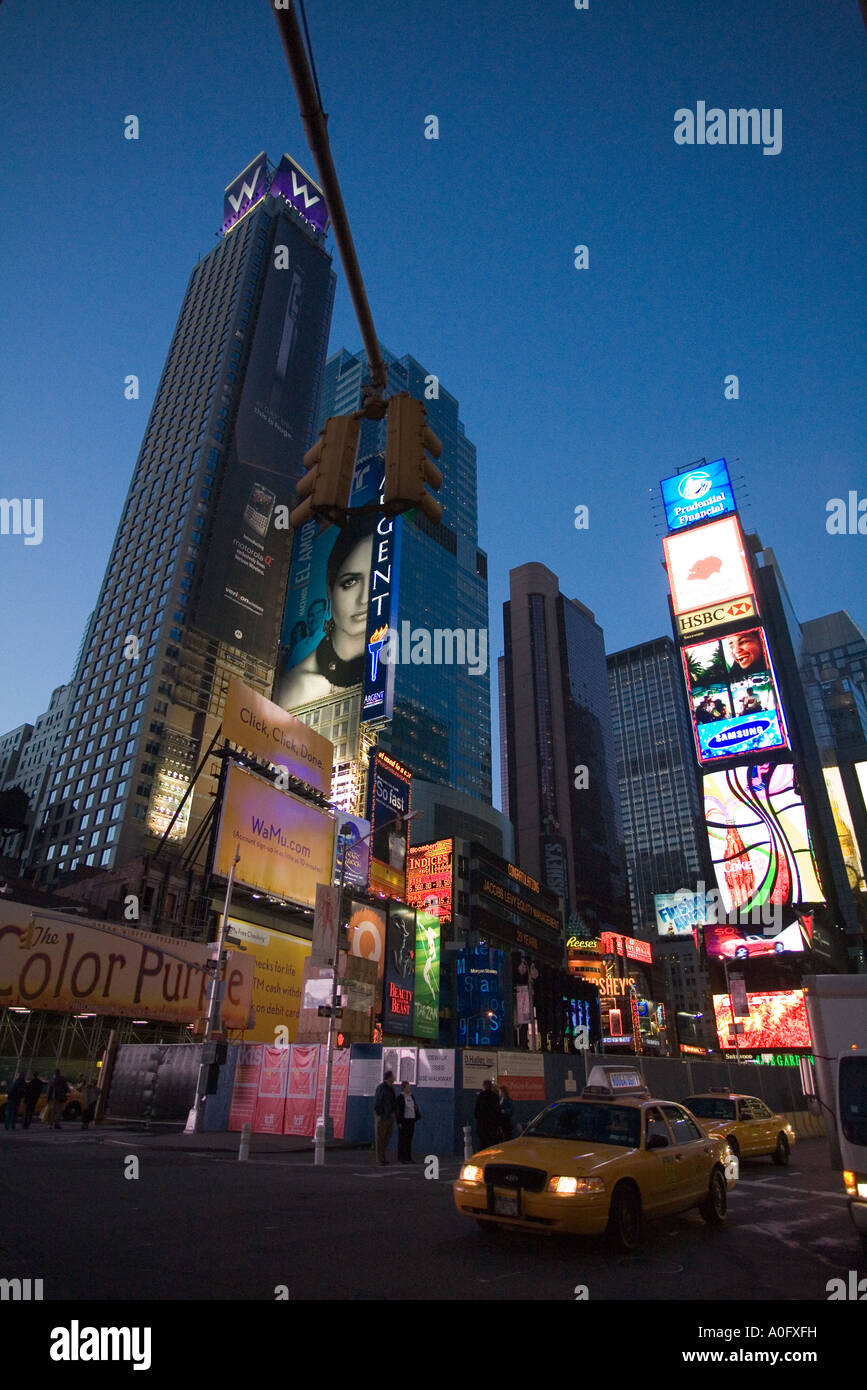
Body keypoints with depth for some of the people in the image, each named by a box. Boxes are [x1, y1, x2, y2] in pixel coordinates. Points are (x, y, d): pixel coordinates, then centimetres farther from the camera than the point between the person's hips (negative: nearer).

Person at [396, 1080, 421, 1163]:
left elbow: (415, 1107, 15)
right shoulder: (400, 1097, -9)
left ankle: (408, 1158, 16)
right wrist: (399, 1122, -14)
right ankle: (401, 1158, 7)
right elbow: (398, 1110, -11)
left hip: (411, 1120, 6)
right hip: (404, 1121, -6)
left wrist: (417, 1118, 8)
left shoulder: (412, 1097, 11)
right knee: (402, 1139, 0)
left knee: (409, 1139, 9)